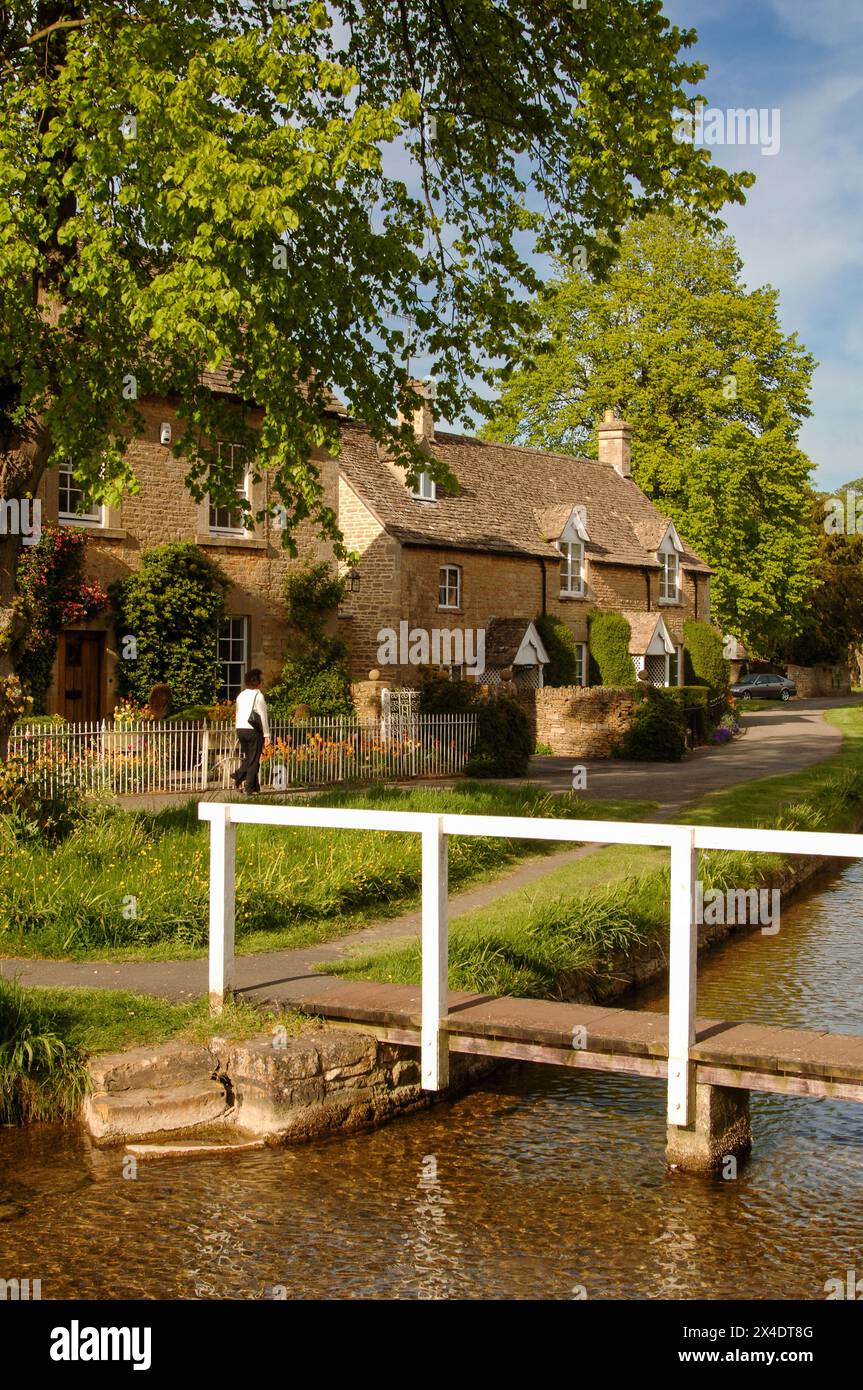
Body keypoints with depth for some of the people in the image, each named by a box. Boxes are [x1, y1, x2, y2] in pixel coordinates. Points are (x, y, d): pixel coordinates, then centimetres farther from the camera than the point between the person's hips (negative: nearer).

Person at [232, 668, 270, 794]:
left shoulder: (241, 695, 13)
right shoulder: (258, 695, -8)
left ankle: (238, 778, 3)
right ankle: (249, 789, 3)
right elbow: (263, 716, -11)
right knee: (254, 760, 2)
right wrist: (266, 735, -8)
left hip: (240, 729, 6)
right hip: (253, 730, -6)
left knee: (248, 758, 20)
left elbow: (238, 715, 16)